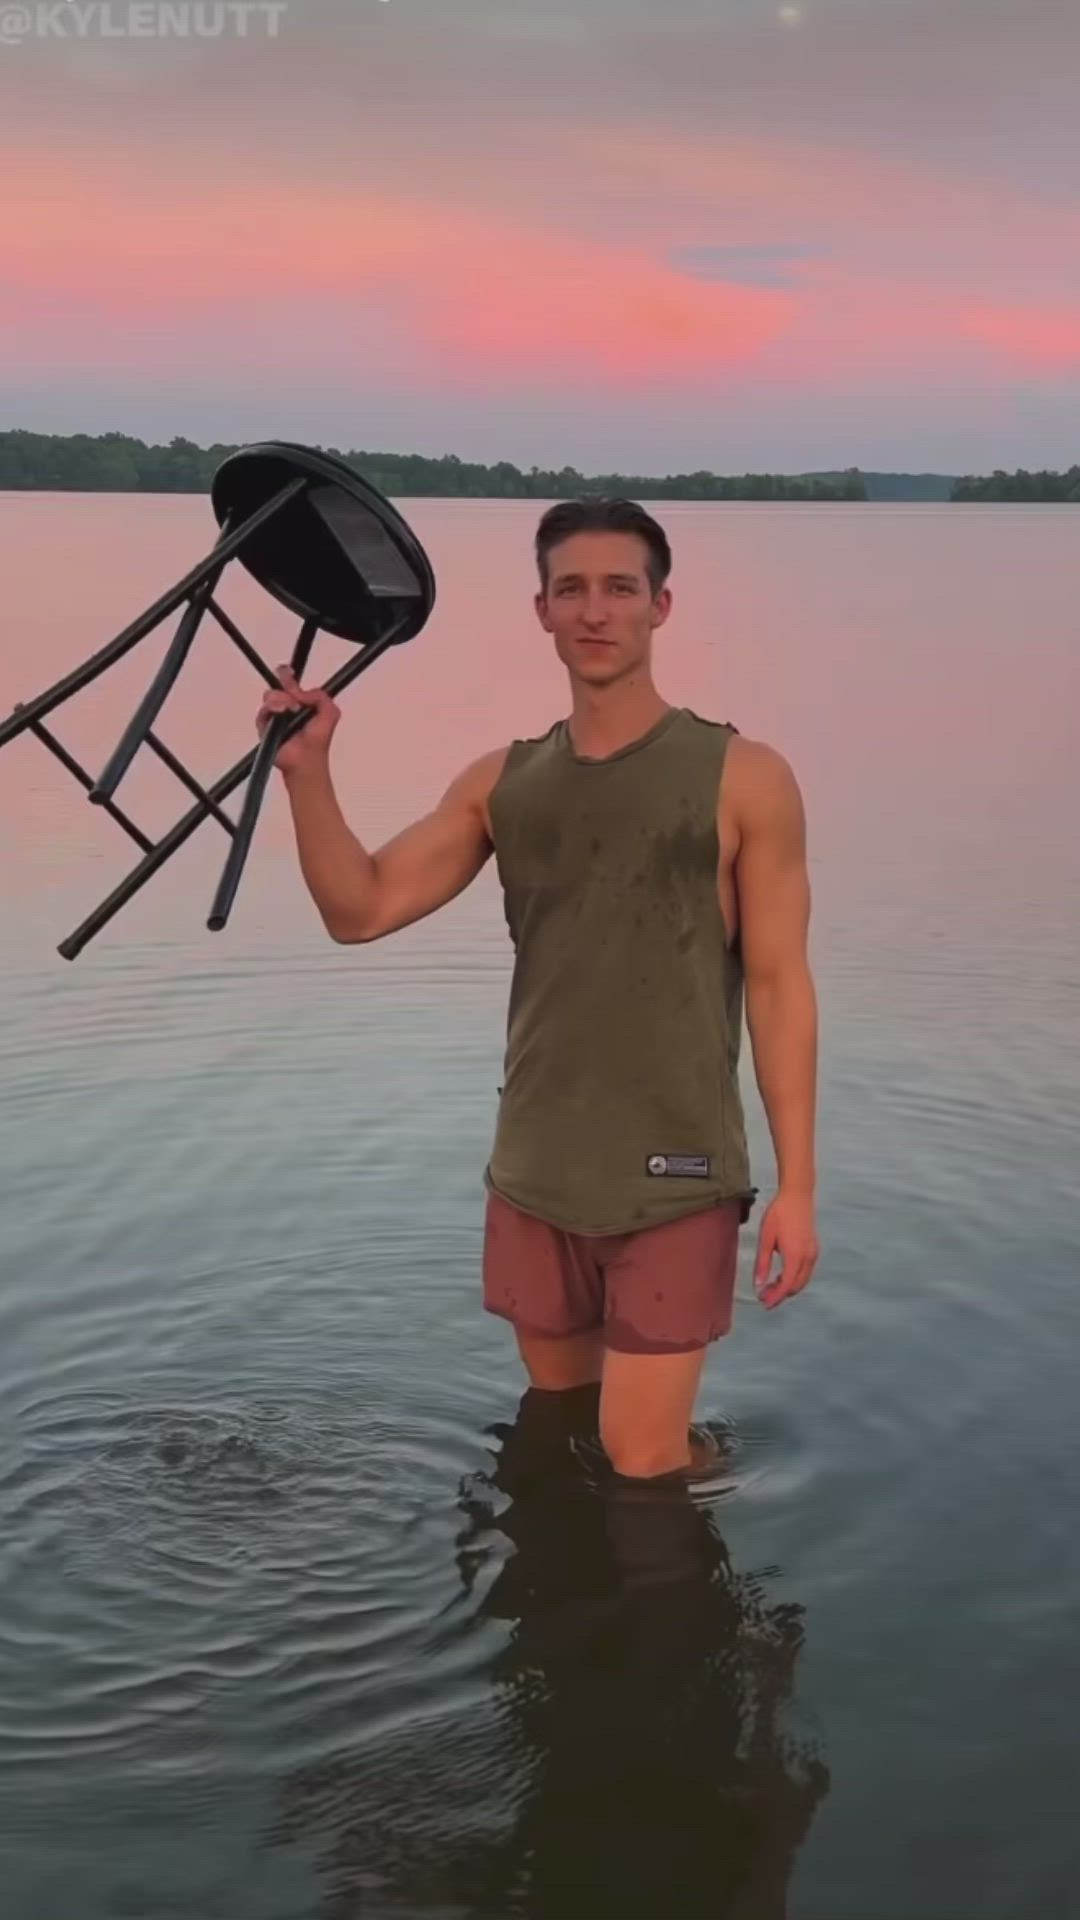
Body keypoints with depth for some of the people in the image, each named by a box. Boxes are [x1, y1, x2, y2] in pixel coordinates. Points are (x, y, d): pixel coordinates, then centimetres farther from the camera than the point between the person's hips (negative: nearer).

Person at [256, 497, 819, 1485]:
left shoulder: (743, 778, -7)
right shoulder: (501, 783, 4)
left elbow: (779, 985, -7)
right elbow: (359, 911, 2)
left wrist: (797, 1184, -10)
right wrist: (307, 771, -12)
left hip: (676, 1181, -4)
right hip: (533, 1176, 5)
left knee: (643, 1464, -2)